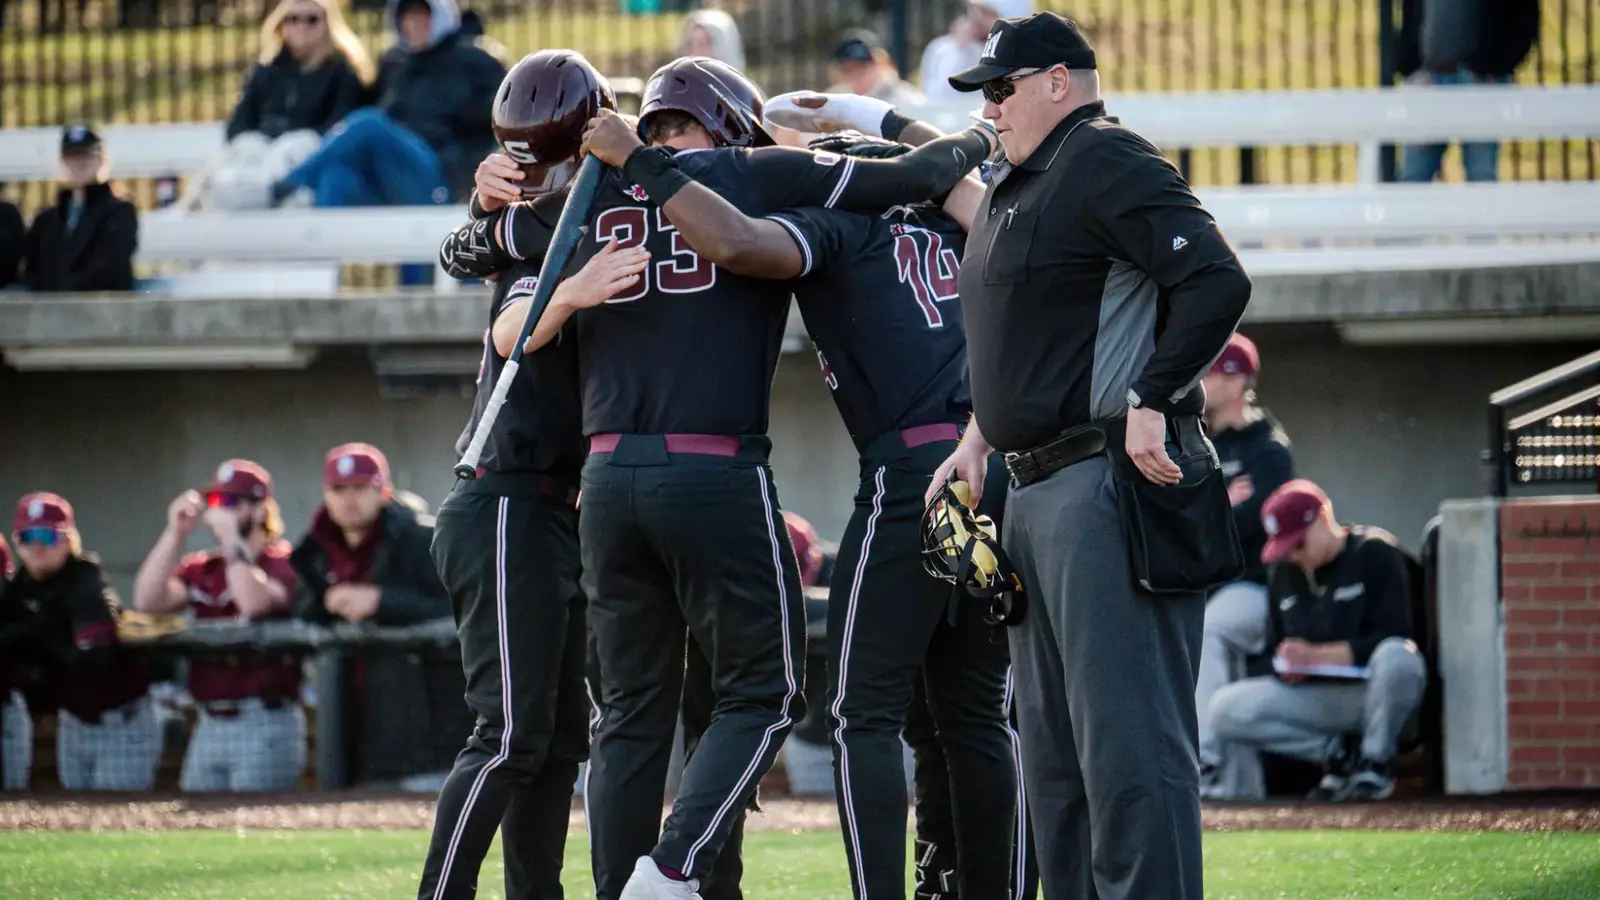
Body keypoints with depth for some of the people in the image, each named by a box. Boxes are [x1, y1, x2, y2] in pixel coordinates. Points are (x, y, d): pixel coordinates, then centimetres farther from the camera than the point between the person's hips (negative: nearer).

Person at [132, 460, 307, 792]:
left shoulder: (283, 563, -2)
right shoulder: (202, 568, 15)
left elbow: (254, 602, -21)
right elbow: (147, 600, 2)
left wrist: (231, 538, -17)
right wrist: (175, 534, -2)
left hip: (264, 724, -6)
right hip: (209, 724, 6)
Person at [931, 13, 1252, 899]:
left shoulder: (1107, 163, -9)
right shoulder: (1011, 188, 21)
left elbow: (1217, 282, -19)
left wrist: (1150, 401, -23)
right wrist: (980, 435, 17)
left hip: (1113, 487, -11)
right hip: (1035, 490, 11)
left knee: (1128, 739, -13)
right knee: (1052, 749, 13)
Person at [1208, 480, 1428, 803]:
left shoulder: (1376, 553, -8)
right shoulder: (1283, 571, 11)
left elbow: (1392, 638, -17)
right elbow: (1274, 646, 16)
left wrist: (1317, 655, -22)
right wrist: (1287, 666, -10)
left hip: (1374, 688, -5)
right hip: (1315, 696, 5)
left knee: (1398, 658, -41)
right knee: (1225, 710, -15)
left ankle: (1374, 764, -16)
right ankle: (1332, 754, -4)